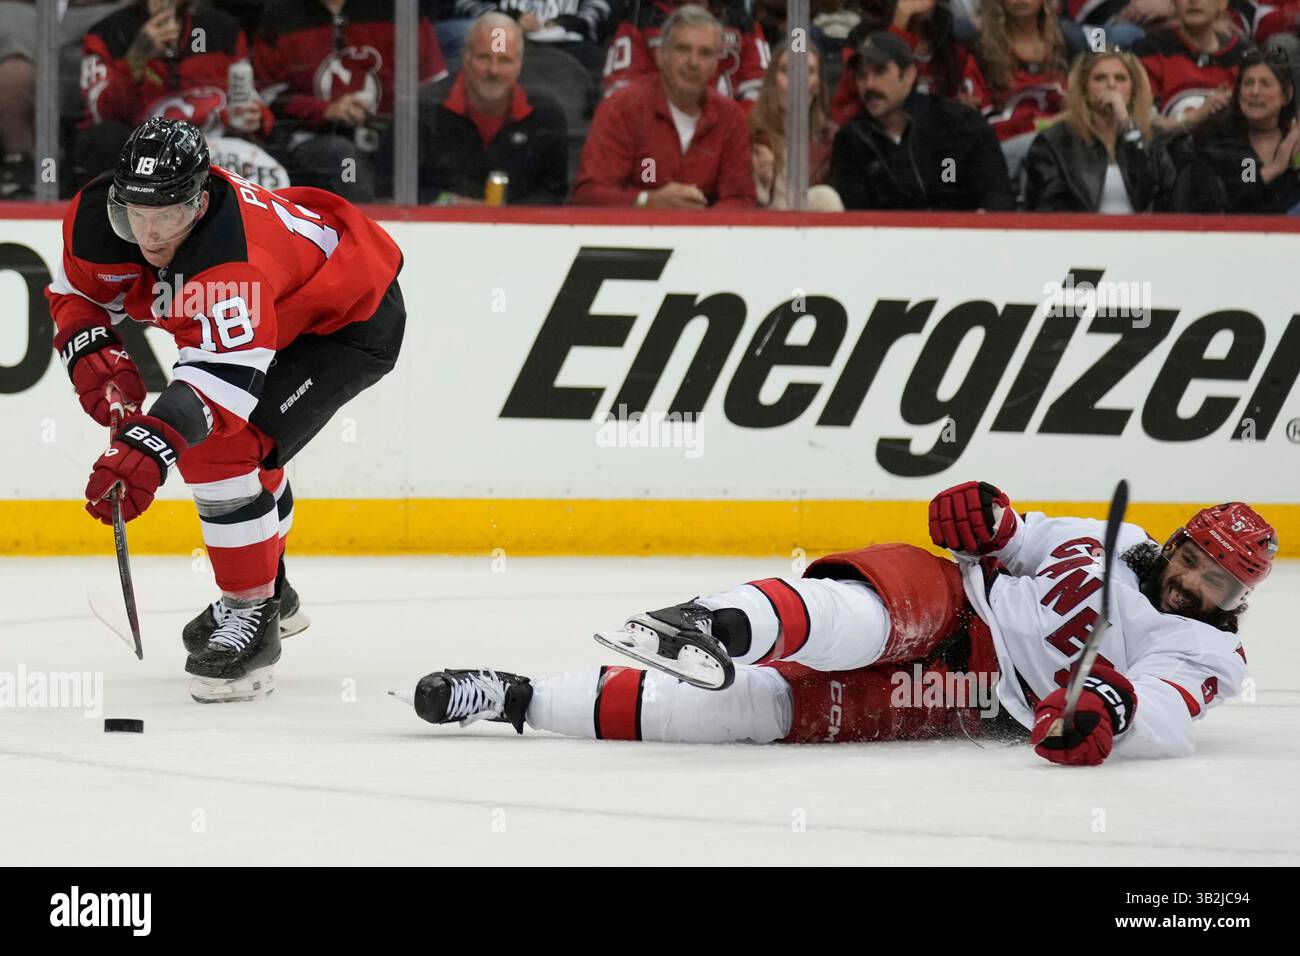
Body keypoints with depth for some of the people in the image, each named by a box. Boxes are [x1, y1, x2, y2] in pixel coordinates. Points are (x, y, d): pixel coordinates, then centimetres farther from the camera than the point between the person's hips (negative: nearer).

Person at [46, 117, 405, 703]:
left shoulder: (232, 261, -42)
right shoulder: (97, 215, -19)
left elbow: (225, 371, -51)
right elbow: (76, 293, 0)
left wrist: (149, 446, -63)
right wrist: (95, 358, -19)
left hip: (354, 320, -9)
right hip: (284, 316, 10)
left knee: (224, 444, -24)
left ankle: (251, 614, -15)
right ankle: (271, 591, 47)